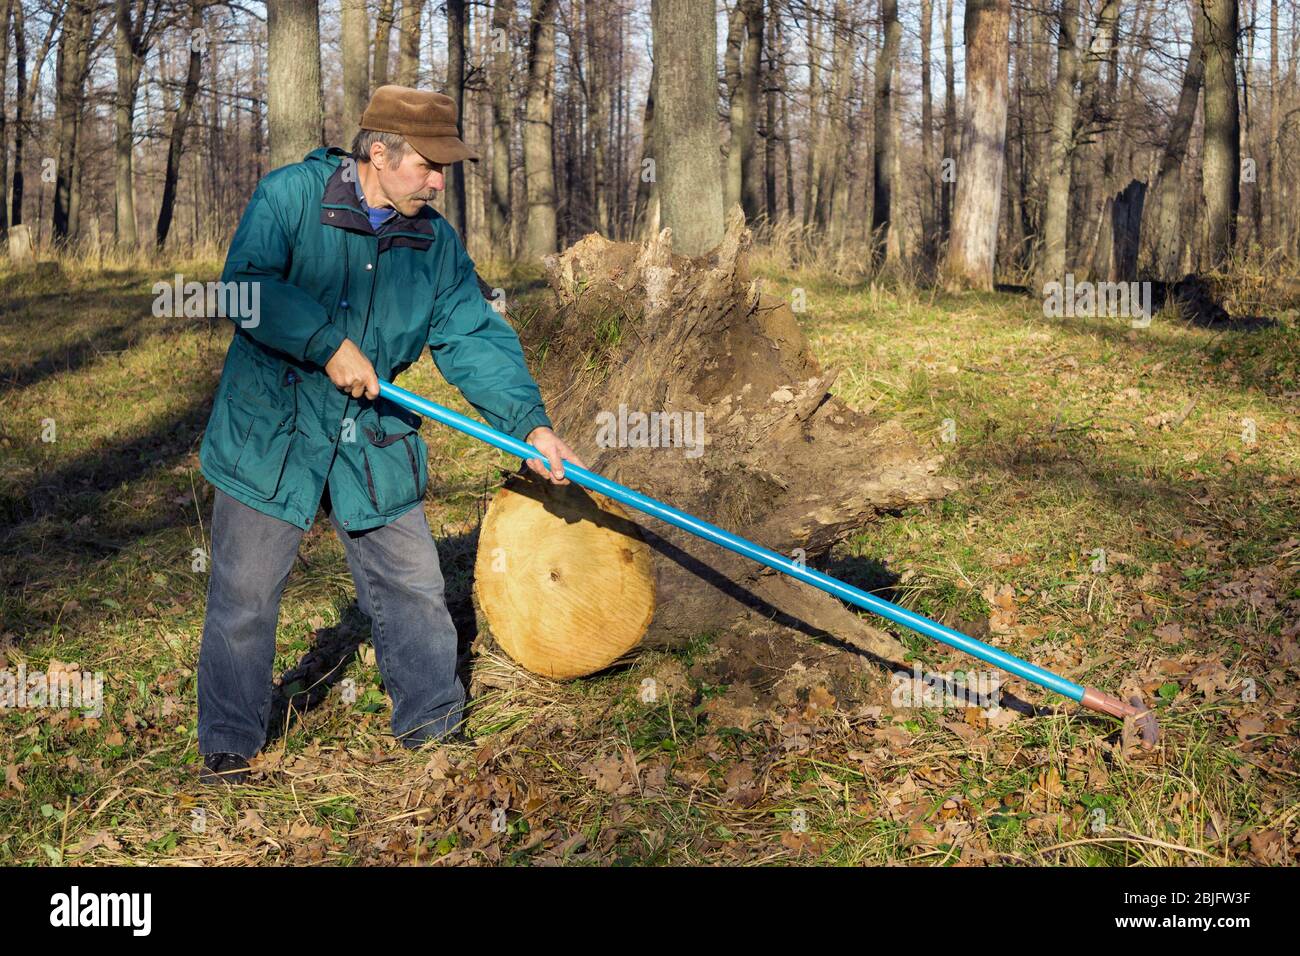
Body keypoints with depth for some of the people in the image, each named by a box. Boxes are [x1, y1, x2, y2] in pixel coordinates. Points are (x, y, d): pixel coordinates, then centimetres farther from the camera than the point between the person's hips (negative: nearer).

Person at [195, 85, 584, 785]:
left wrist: (528, 422, -11)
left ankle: (432, 726, 28)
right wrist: (331, 345, -27)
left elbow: (474, 336, 0)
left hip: (375, 442, 4)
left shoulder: (435, 240, 3)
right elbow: (247, 287, -23)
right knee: (243, 598, 4)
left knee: (412, 589, 9)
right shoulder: (289, 196, -10)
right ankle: (228, 749, 21)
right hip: (271, 432, -4)